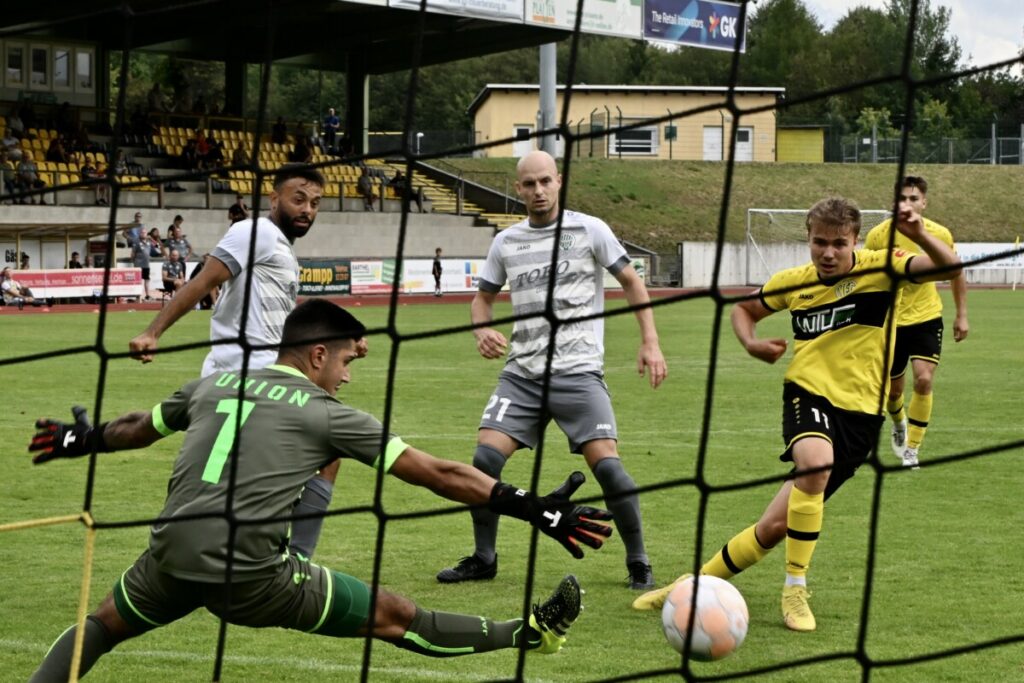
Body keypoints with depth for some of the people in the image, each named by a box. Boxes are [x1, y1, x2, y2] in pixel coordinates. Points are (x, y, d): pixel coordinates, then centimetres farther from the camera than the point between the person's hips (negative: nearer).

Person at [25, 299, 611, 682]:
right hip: (252, 577, -3)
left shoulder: (212, 386, 16)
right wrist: (534, 510, 2)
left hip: (171, 560, 3)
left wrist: (83, 441, 55)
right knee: (394, 617, 8)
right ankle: (529, 635, 19)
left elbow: (139, 428, 34)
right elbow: (435, 473, 0)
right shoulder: (329, 415, 2)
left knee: (101, 626, 30)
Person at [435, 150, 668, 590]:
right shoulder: (506, 242, 10)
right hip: (522, 372, 4)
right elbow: (484, 297, 21)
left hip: (578, 371, -4)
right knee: (485, 457, -9)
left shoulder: (590, 231, 0)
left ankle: (639, 564, 1)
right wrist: (483, 331, -2)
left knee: (606, 464, -15)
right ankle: (483, 560, 9)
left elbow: (631, 283, 6)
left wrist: (650, 343, -3)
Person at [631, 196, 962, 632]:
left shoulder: (879, 269, -4)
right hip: (808, 393, 0)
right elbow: (744, 309, 23)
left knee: (776, 525, -2)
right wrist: (751, 342, 2)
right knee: (815, 462, -34)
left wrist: (919, 234, -34)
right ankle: (795, 590, -20)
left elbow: (949, 268, -15)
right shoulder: (793, 282, 5)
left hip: (860, 410, 0)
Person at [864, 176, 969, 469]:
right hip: (890, 321, 0)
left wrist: (962, 315, 6)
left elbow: (956, 274, 7)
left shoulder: (939, 234, -9)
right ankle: (899, 425, 47)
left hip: (926, 317, 0)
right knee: (893, 390, 11)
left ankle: (912, 449, -4)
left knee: (924, 380, -18)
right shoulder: (878, 235, -12)